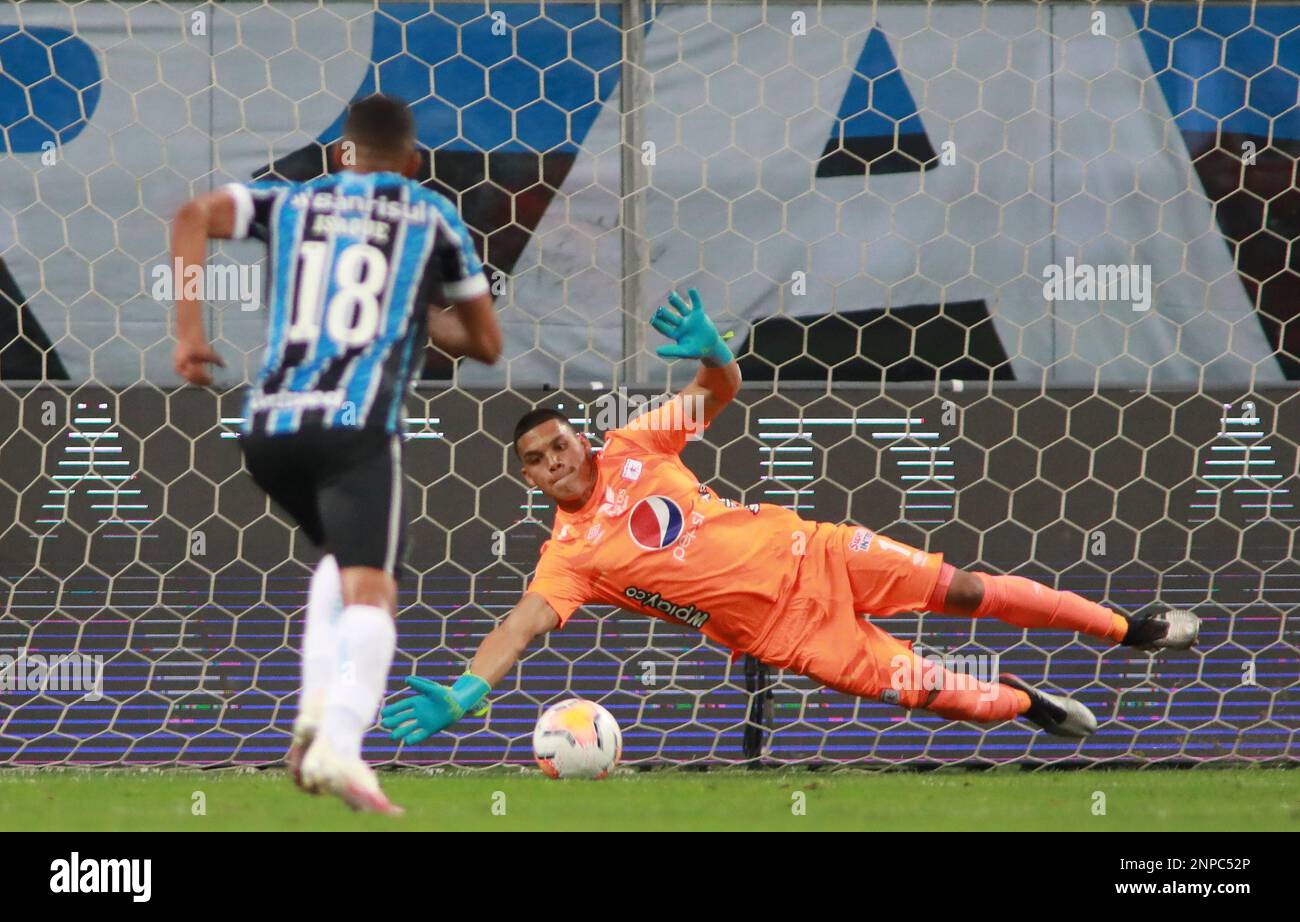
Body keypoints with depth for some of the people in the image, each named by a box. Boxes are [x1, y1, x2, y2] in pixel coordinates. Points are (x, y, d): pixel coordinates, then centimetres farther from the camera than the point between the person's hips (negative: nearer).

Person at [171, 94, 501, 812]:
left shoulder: (290, 202, 19)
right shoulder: (433, 218, 15)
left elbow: (195, 216, 0)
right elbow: (484, 344, 21)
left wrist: (187, 331, 1)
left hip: (269, 426, 4)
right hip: (359, 428, -4)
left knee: (345, 558, 27)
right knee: (370, 591, -13)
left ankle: (316, 708, 8)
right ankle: (340, 743, -37)